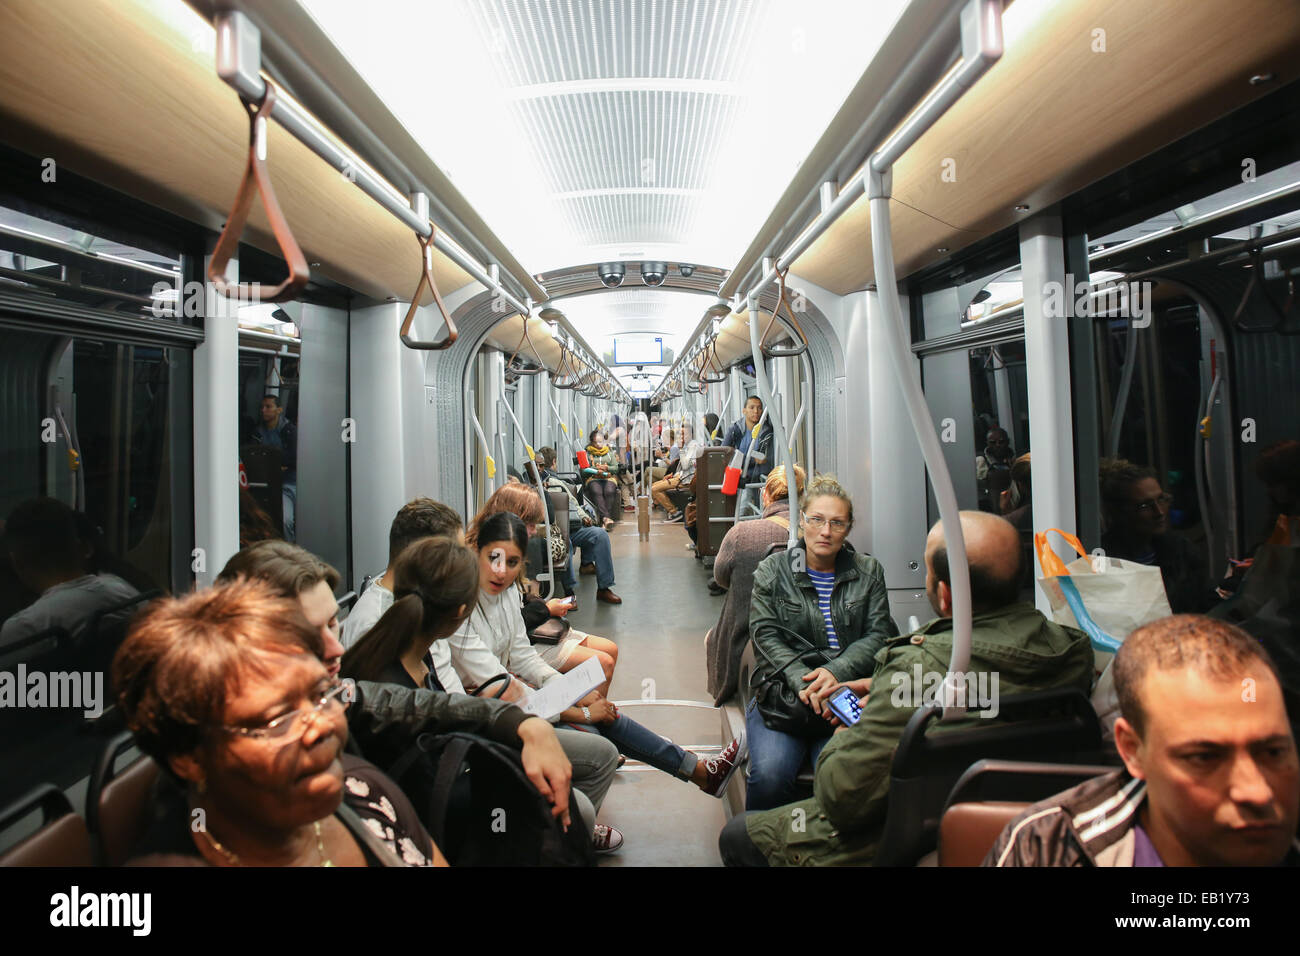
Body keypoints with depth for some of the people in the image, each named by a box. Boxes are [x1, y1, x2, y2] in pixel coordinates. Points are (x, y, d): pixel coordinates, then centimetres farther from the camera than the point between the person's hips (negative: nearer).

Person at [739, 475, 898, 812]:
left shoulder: (868, 572, 13)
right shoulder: (772, 570, 8)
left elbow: (878, 633, 4)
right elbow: (766, 634, 0)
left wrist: (835, 672, -14)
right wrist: (802, 681, -17)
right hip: (781, 689, 0)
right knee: (770, 773, -26)